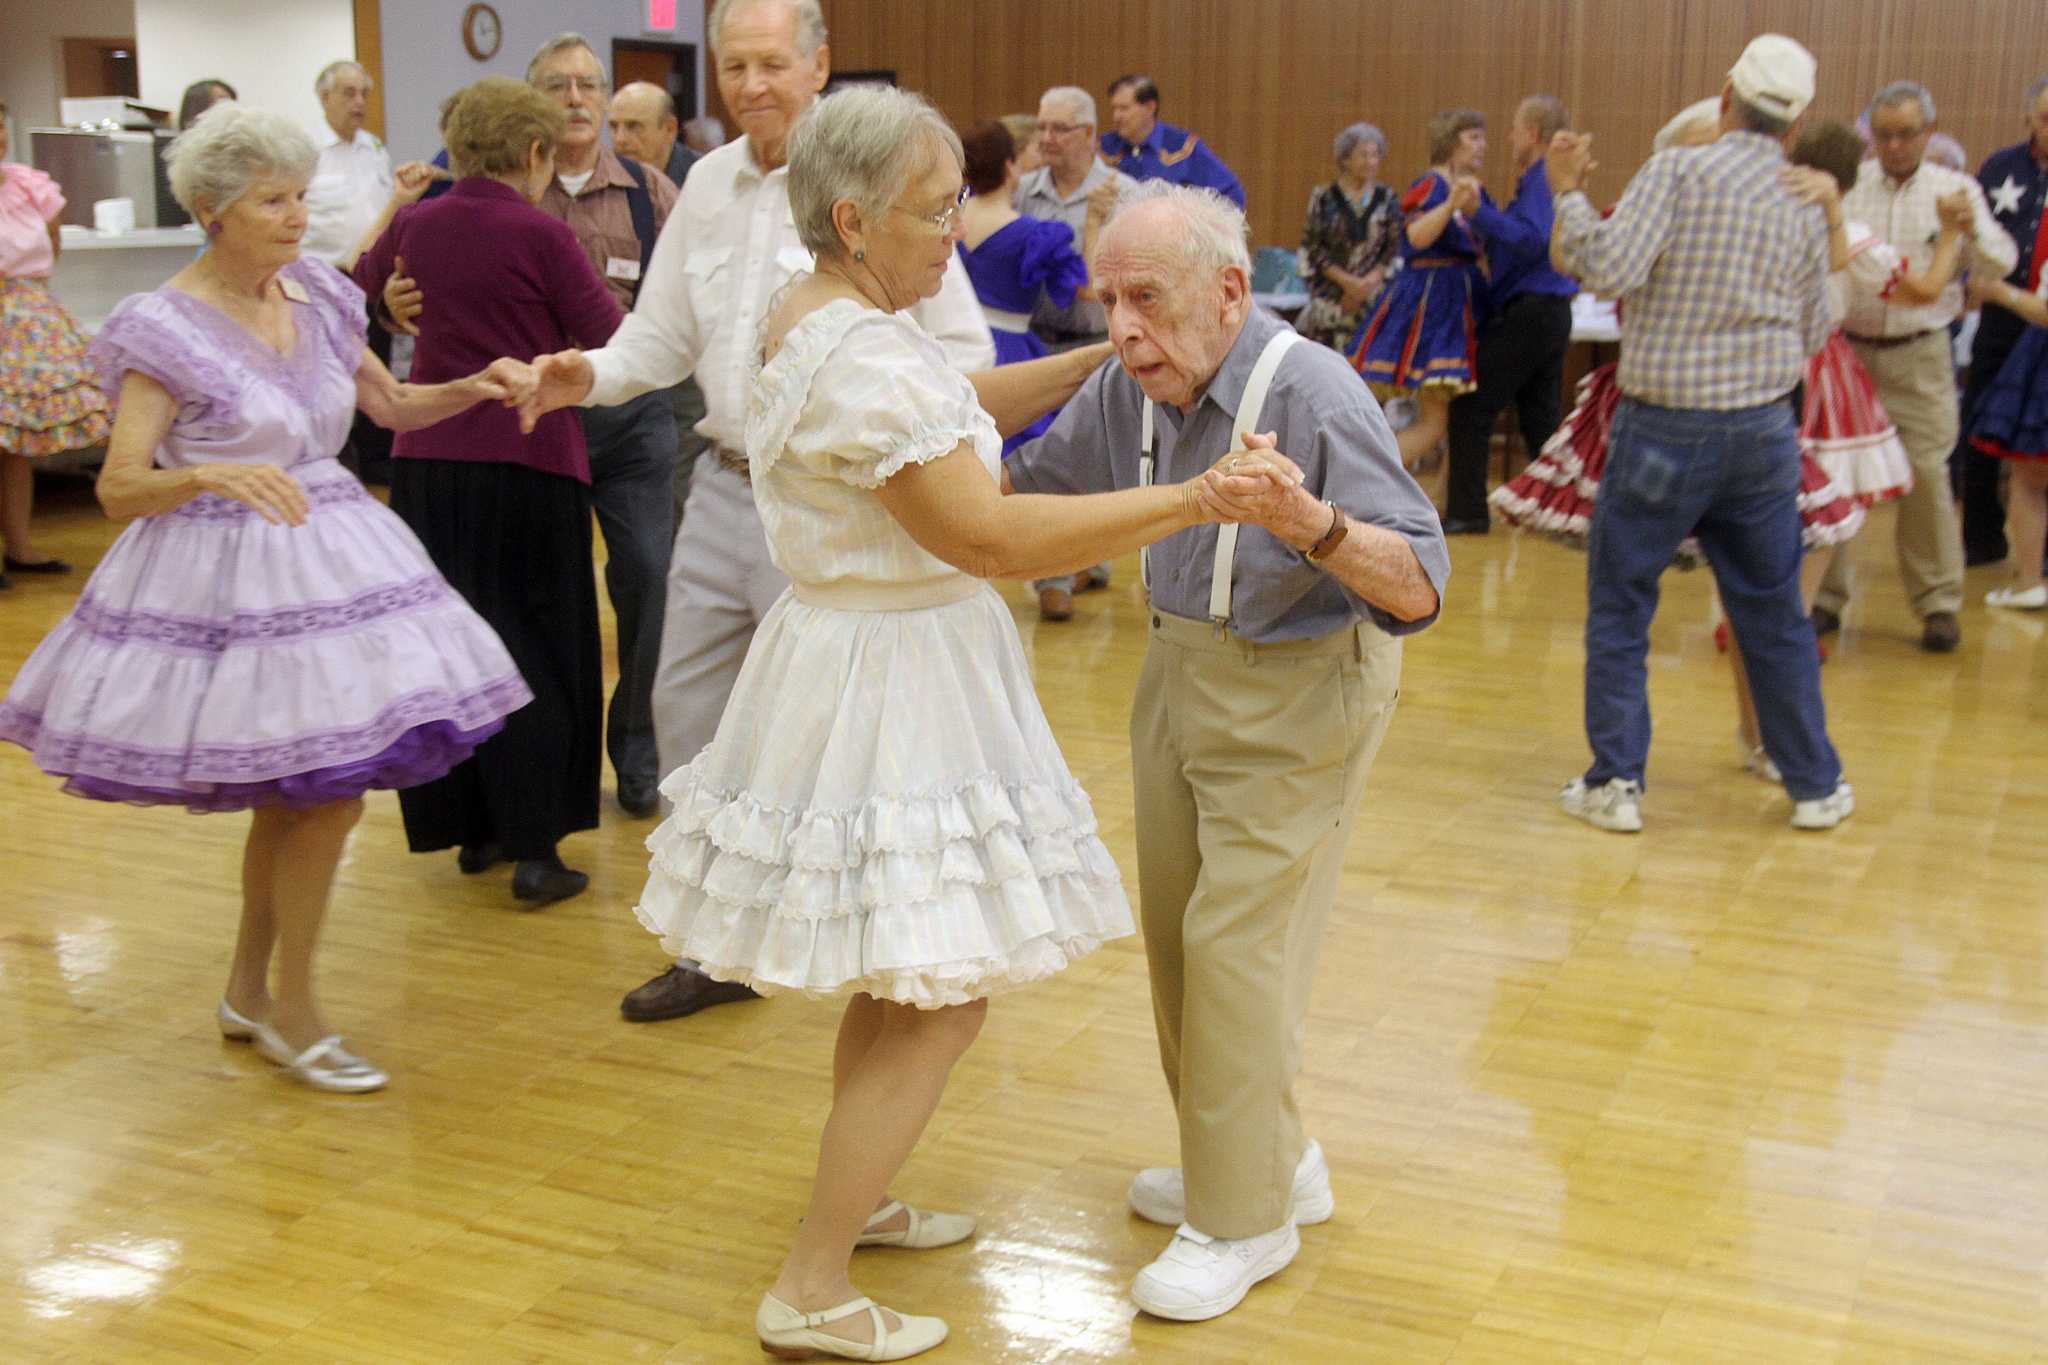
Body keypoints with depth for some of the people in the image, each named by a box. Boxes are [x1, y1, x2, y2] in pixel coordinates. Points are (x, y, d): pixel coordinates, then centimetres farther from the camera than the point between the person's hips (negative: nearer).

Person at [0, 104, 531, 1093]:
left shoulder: (315, 298, 5)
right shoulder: (167, 328, -13)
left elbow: (391, 405, 17)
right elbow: (120, 488, -17)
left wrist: (472, 388, -1)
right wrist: (211, 474, -35)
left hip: (323, 555, 7)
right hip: (227, 578, -6)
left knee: (292, 793, 14)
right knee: (328, 791, -6)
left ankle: (250, 989, 31)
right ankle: (290, 1012, 11)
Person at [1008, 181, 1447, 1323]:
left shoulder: (1312, 393, -25)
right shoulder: (1130, 386, -5)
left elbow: (1421, 589, -32)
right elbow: (1028, 488, 13)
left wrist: (1307, 521, -49)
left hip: (1298, 692, -8)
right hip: (1182, 667, 8)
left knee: (1233, 940, -6)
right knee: (1178, 927, 14)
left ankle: (1245, 1218, 12)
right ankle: (1272, 1159, 32)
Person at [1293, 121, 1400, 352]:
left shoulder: (1387, 200, 7)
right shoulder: (1324, 198, 1)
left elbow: (1394, 249, 5)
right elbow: (1312, 248, -2)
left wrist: (1368, 283, -9)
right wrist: (1347, 281, -10)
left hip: (1374, 299, 2)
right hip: (1329, 297, -1)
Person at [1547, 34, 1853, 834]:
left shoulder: (1679, 170, -10)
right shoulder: (1805, 209, 6)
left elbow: (1608, 268, -21)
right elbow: (1812, 334, 13)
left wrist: (1569, 193, -6)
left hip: (1665, 429, -4)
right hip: (1765, 431, 4)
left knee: (1618, 607, 8)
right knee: (1775, 614, 15)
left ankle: (1615, 783, 8)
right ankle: (1815, 785, 22)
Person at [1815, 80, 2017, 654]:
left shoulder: (1955, 190, 5)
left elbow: (2000, 266, -4)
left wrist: (1970, 228, -23)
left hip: (1919, 358, -1)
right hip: (1847, 348, 1)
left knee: (1926, 476, -3)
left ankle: (1939, 604, 9)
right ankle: (1825, 596, 15)